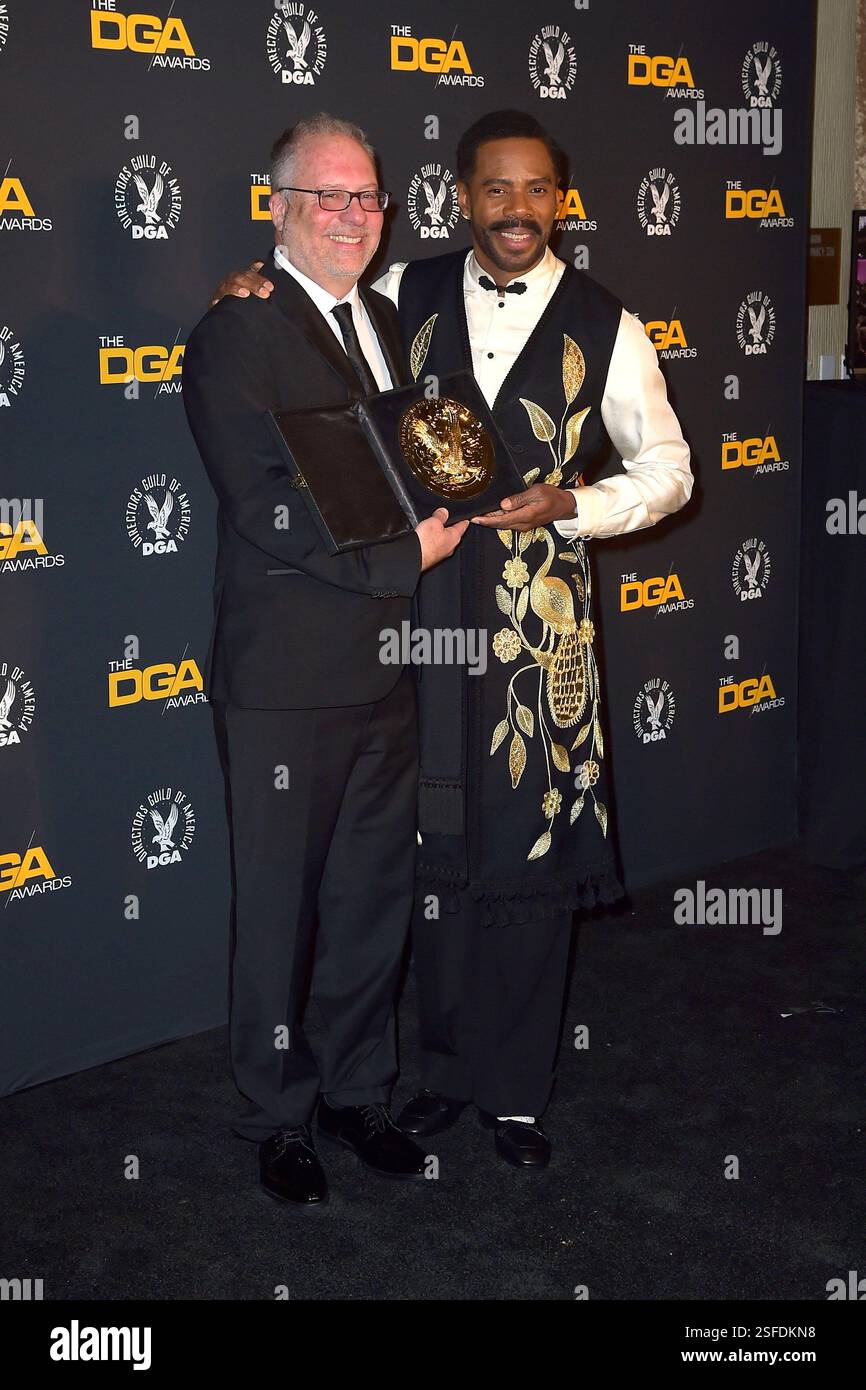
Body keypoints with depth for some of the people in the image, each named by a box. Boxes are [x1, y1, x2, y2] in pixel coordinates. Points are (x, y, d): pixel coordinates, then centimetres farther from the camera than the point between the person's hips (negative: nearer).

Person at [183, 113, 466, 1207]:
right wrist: (404, 554, -16)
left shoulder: (386, 321, 13)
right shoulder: (237, 334, -11)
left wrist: (446, 505, 0)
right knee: (280, 907, 7)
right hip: (287, 678, -7)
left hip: (385, 669, 7)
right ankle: (279, 1118, 25)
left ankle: (358, 1092, 34)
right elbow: (266, 514, -19)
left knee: (376, 896, 16)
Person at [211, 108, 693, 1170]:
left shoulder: (604, 325, 1)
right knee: (435, 847, 10)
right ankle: (446, 1065, 28)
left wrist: (570, 506, -11)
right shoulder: (407, 295, 6)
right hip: (419, 611, 2)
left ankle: (515, 1089, 20)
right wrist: (251, 296, 1)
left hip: (540, 619, -2)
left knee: (533, 849, 3)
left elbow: (667, 470, 6)